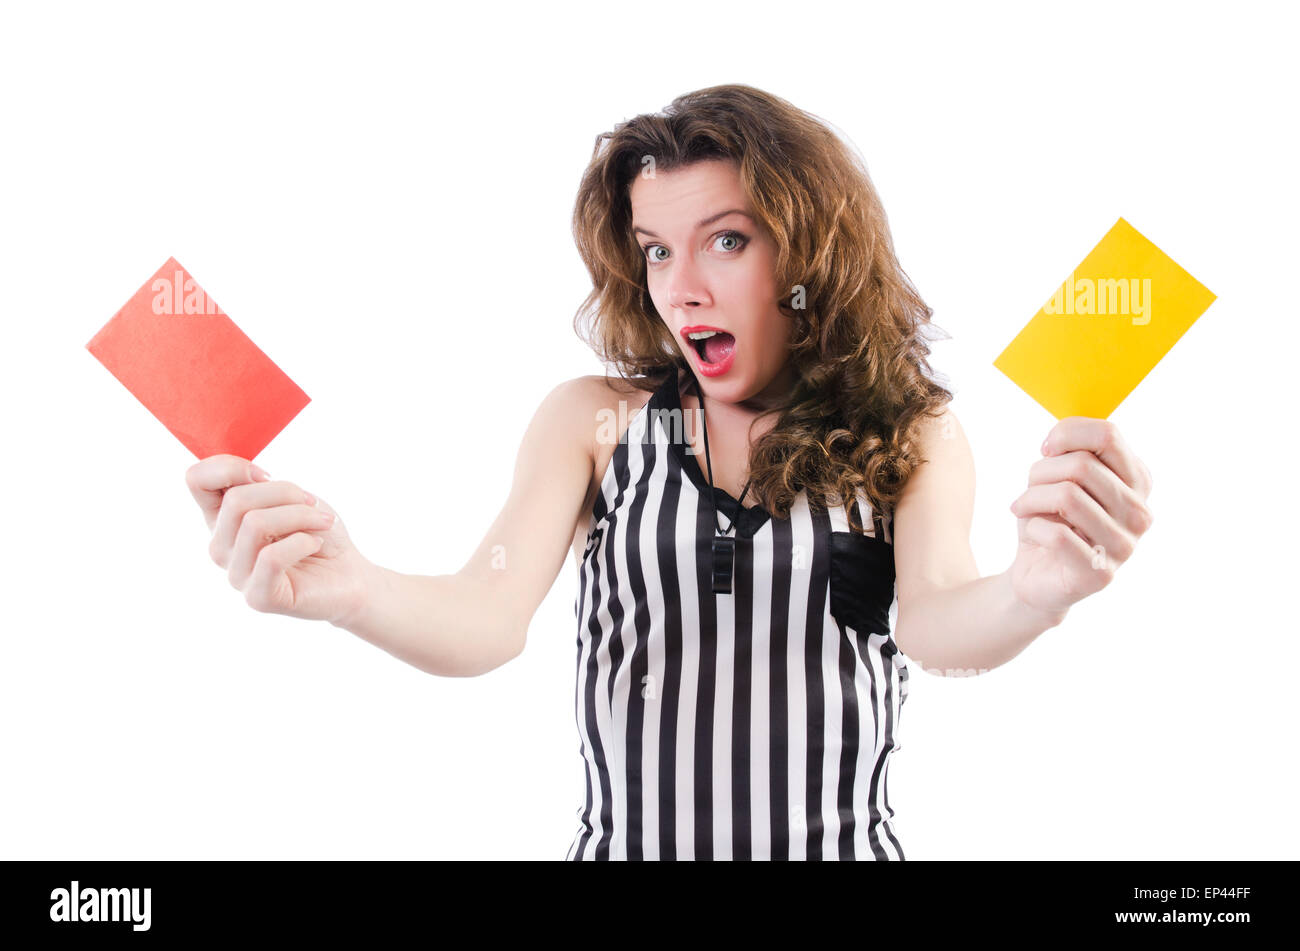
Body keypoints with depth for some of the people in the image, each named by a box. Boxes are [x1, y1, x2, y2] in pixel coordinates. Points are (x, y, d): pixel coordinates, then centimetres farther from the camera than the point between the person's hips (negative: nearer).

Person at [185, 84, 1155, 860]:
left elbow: (932, 622, -20)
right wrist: (351, 589, -39)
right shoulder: (594, 421, -4)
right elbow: (487, 623, -16)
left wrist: (1030, 596, -43)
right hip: (623, 840, 1)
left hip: (845, 839, 0)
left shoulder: (912, 438, -4)